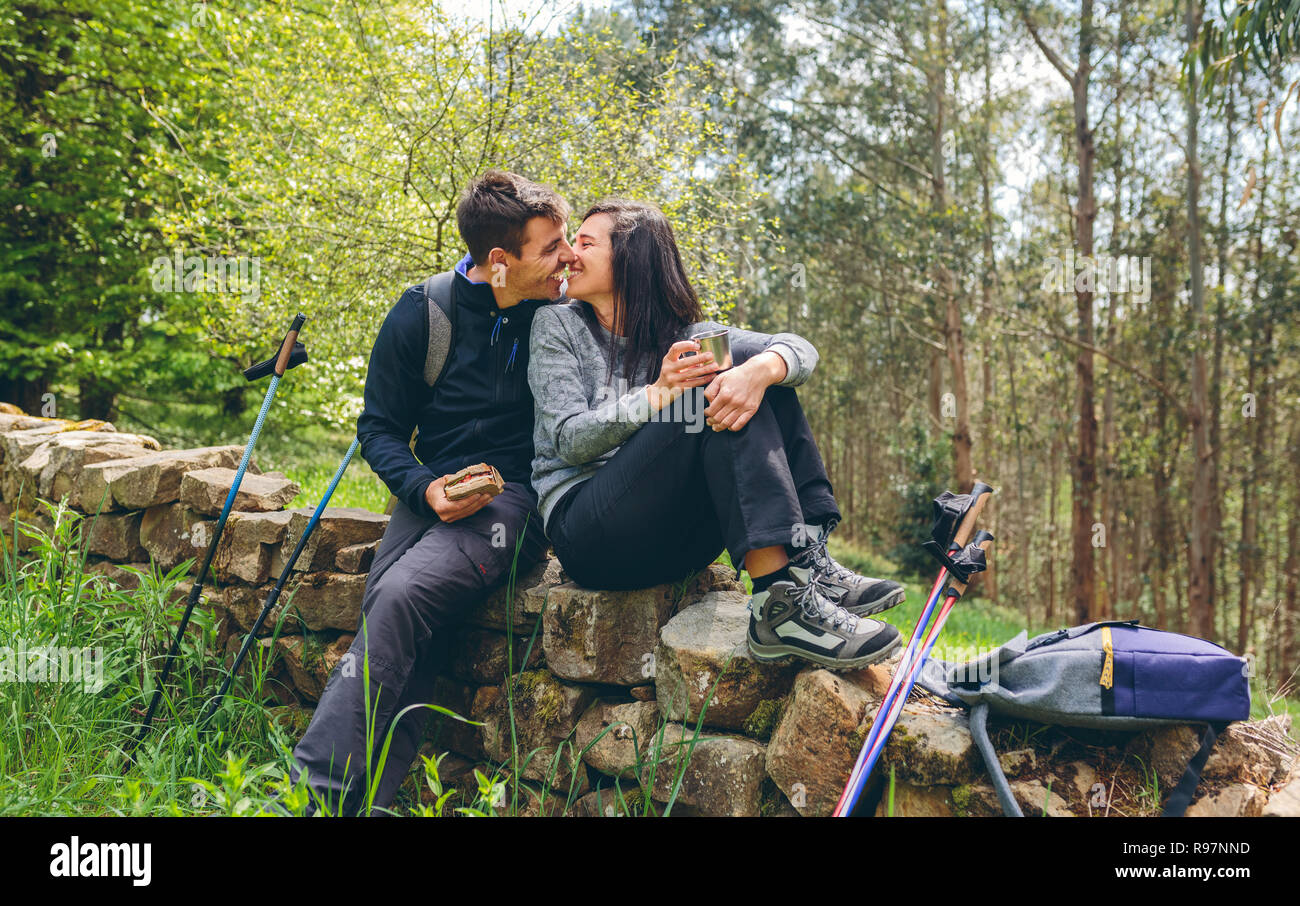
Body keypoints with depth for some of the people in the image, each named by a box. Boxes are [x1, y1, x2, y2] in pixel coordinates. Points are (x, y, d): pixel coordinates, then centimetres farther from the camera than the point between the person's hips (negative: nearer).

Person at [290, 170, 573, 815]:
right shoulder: (423, 314, 2)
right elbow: (379, 425, 8)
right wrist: (424, 488, -11)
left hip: (514, 495, -2)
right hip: (434, 490, 3)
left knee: (402, 594, -28)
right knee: (404, 637, -25)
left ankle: (312, 788, -25)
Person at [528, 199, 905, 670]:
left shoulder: (678, 331, 13)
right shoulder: (557, 324, 6)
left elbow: (800, 349, -2)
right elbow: (569, 441, -8)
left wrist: (759, 370, -27)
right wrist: (658, 394, -24)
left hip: (675, 538, 4)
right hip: (586, 531, -4)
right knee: (708, 395, -23)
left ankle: (806, 560, -21)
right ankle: (782, 600, -35)